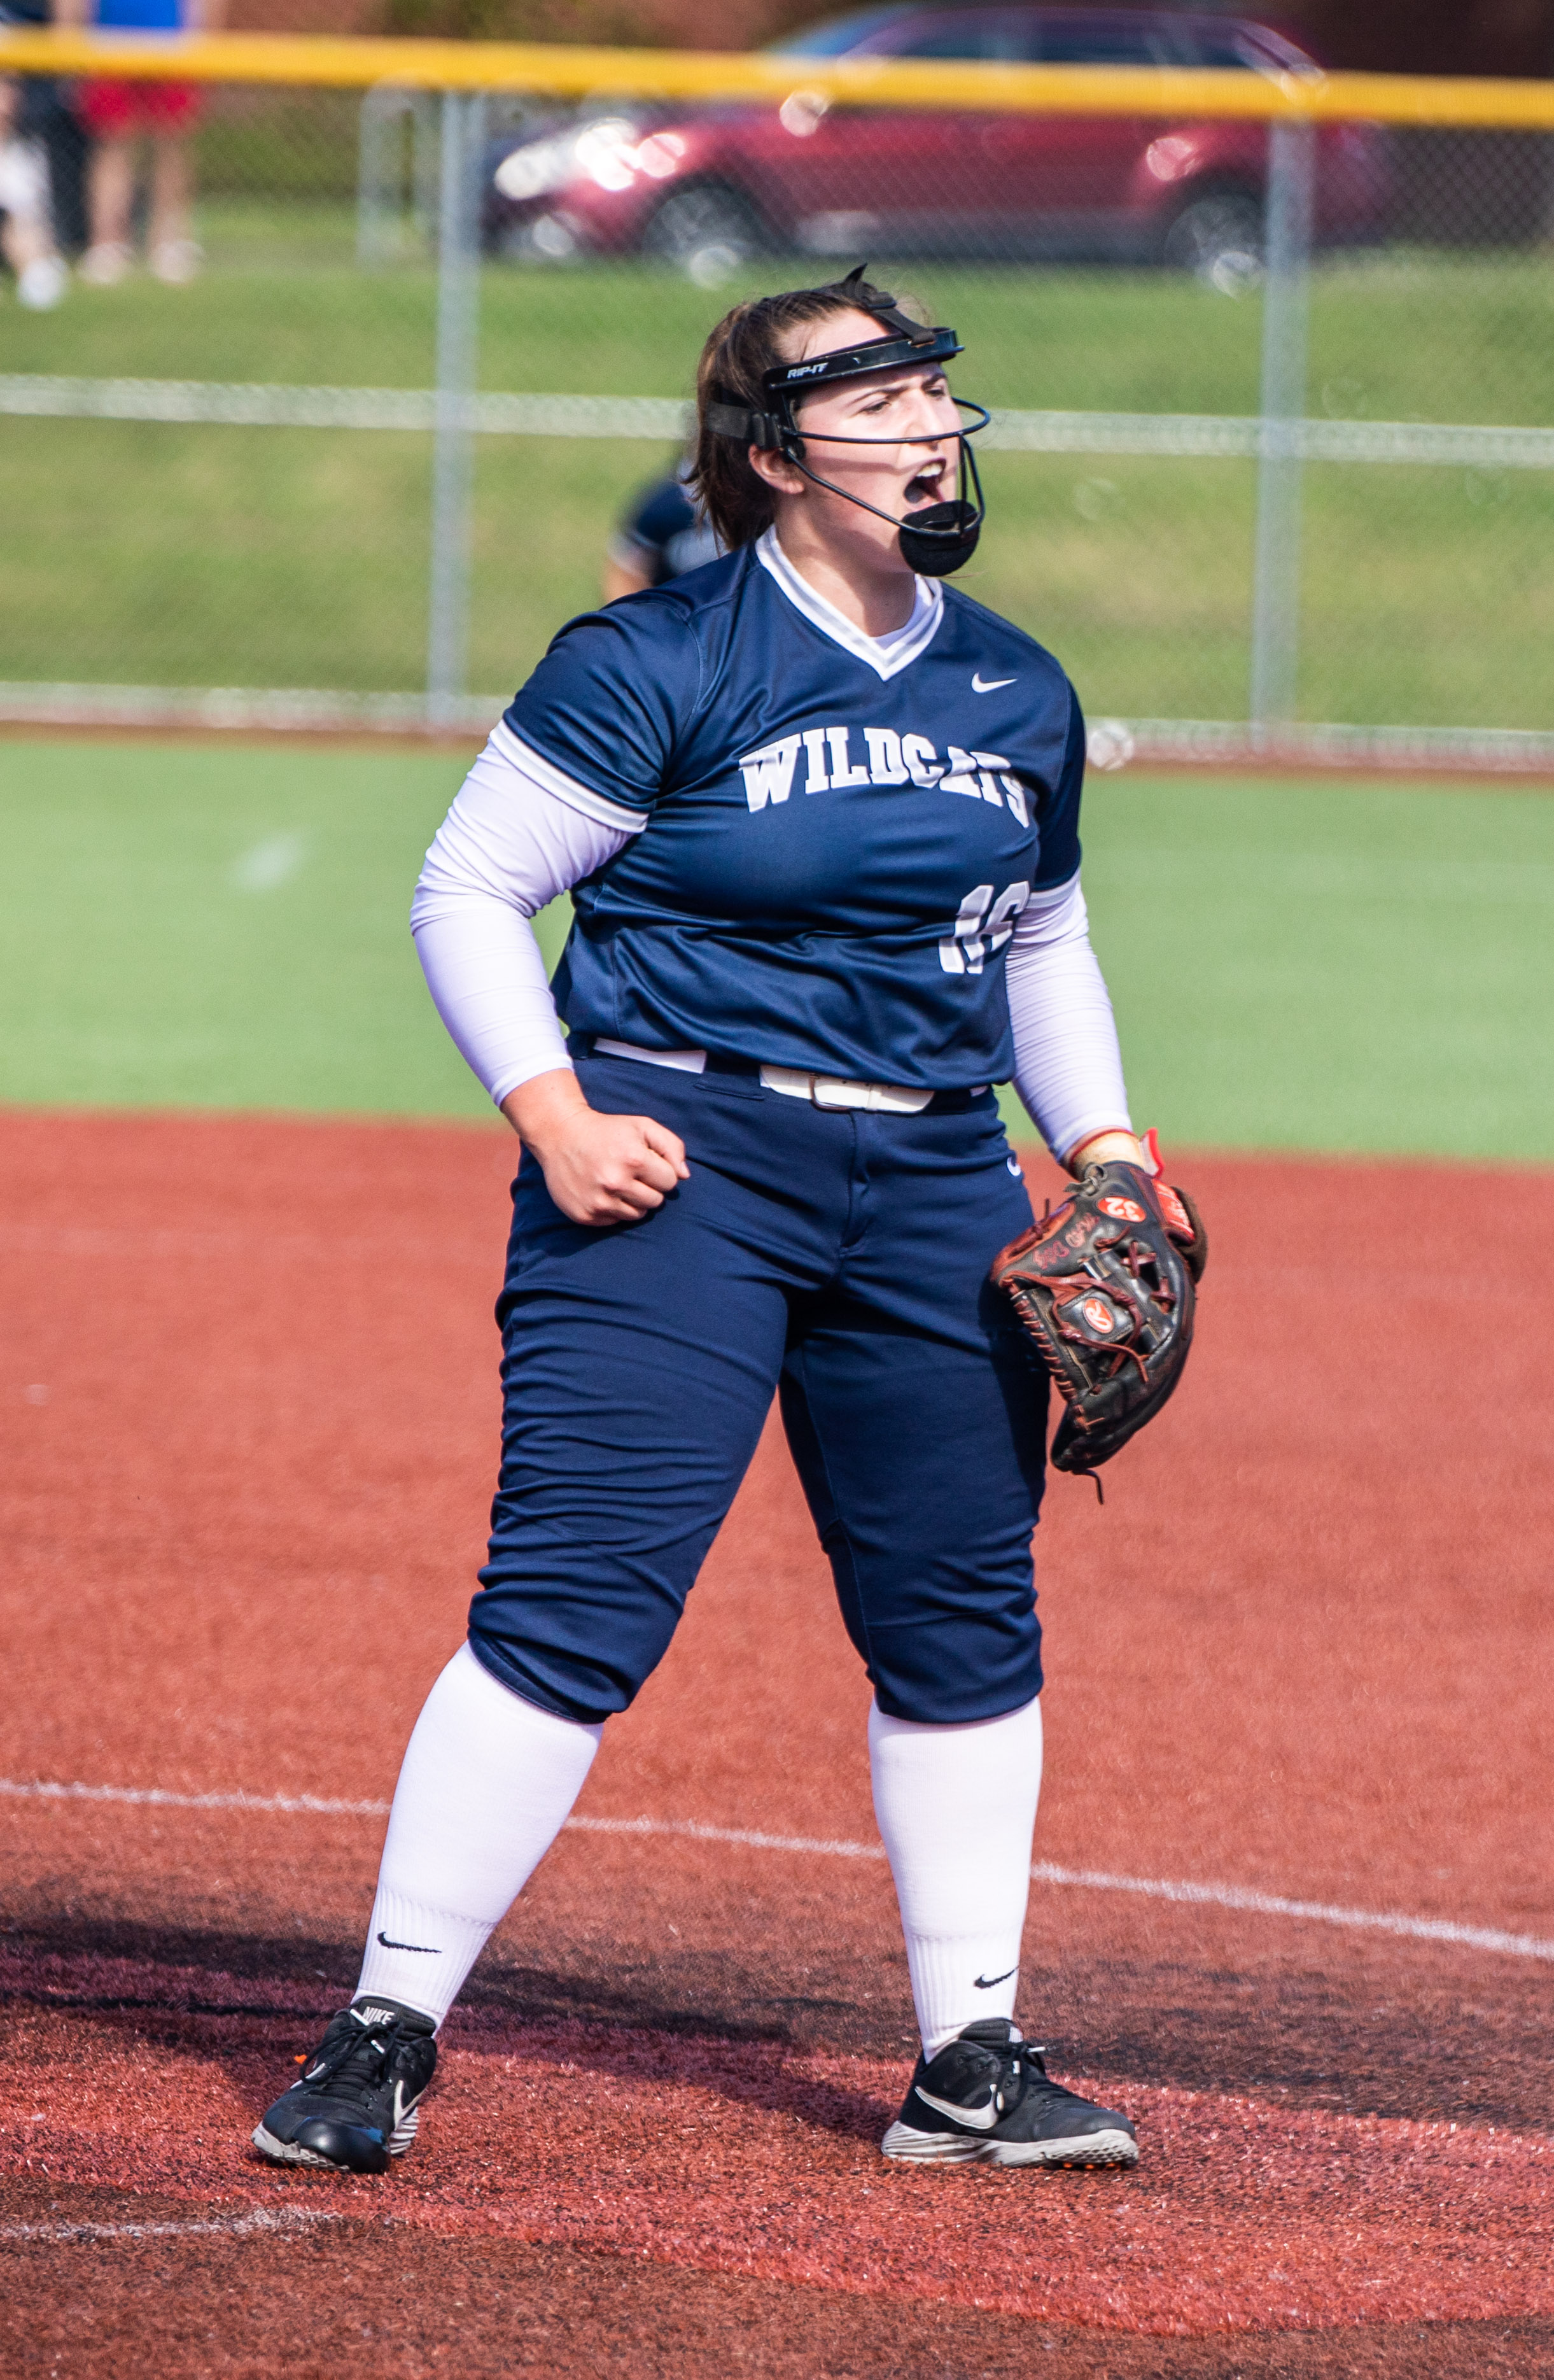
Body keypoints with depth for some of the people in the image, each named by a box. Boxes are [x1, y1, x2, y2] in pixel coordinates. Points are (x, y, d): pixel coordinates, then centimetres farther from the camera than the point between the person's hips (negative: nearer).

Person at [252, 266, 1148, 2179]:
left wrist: (1098, 1140, 12)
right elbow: (466, 891, -4)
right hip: (679, 1163, -6)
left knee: (963, 1622, 9)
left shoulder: (1018, 696, 12)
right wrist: (555, 1117, -14)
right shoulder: (658, 665, -8)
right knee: (572, 1604, -13)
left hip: (936, 1190, 6)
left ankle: (971, 2061, 19)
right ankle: (387, 2033, -7)